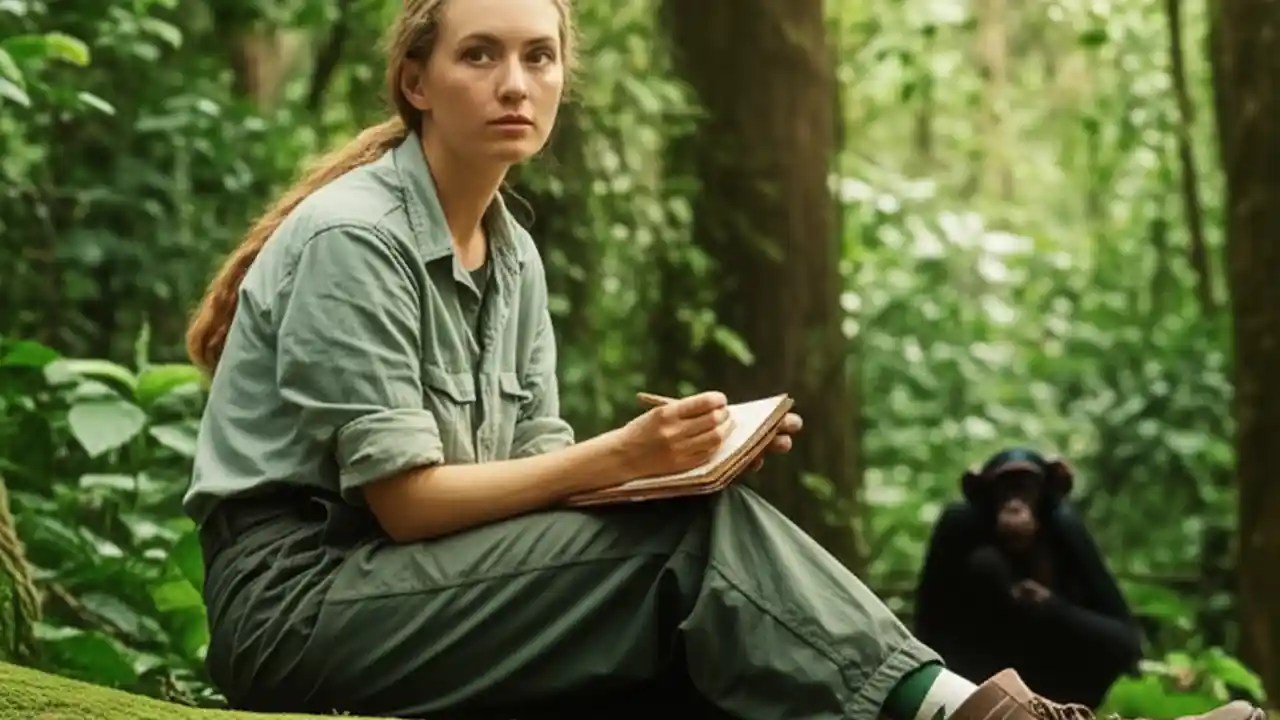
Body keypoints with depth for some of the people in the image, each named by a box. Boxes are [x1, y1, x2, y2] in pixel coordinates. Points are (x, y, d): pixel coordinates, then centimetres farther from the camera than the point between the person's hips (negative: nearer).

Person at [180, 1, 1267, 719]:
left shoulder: (513, 256, 12)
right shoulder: (356, 237, -13)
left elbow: (529, 469, 6)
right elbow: (404, 497, -18)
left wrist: (682, 455, -12)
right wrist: (617, 458, -23)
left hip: (419, 590, 7)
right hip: (294, 599, -7)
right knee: (697, 536, -24)